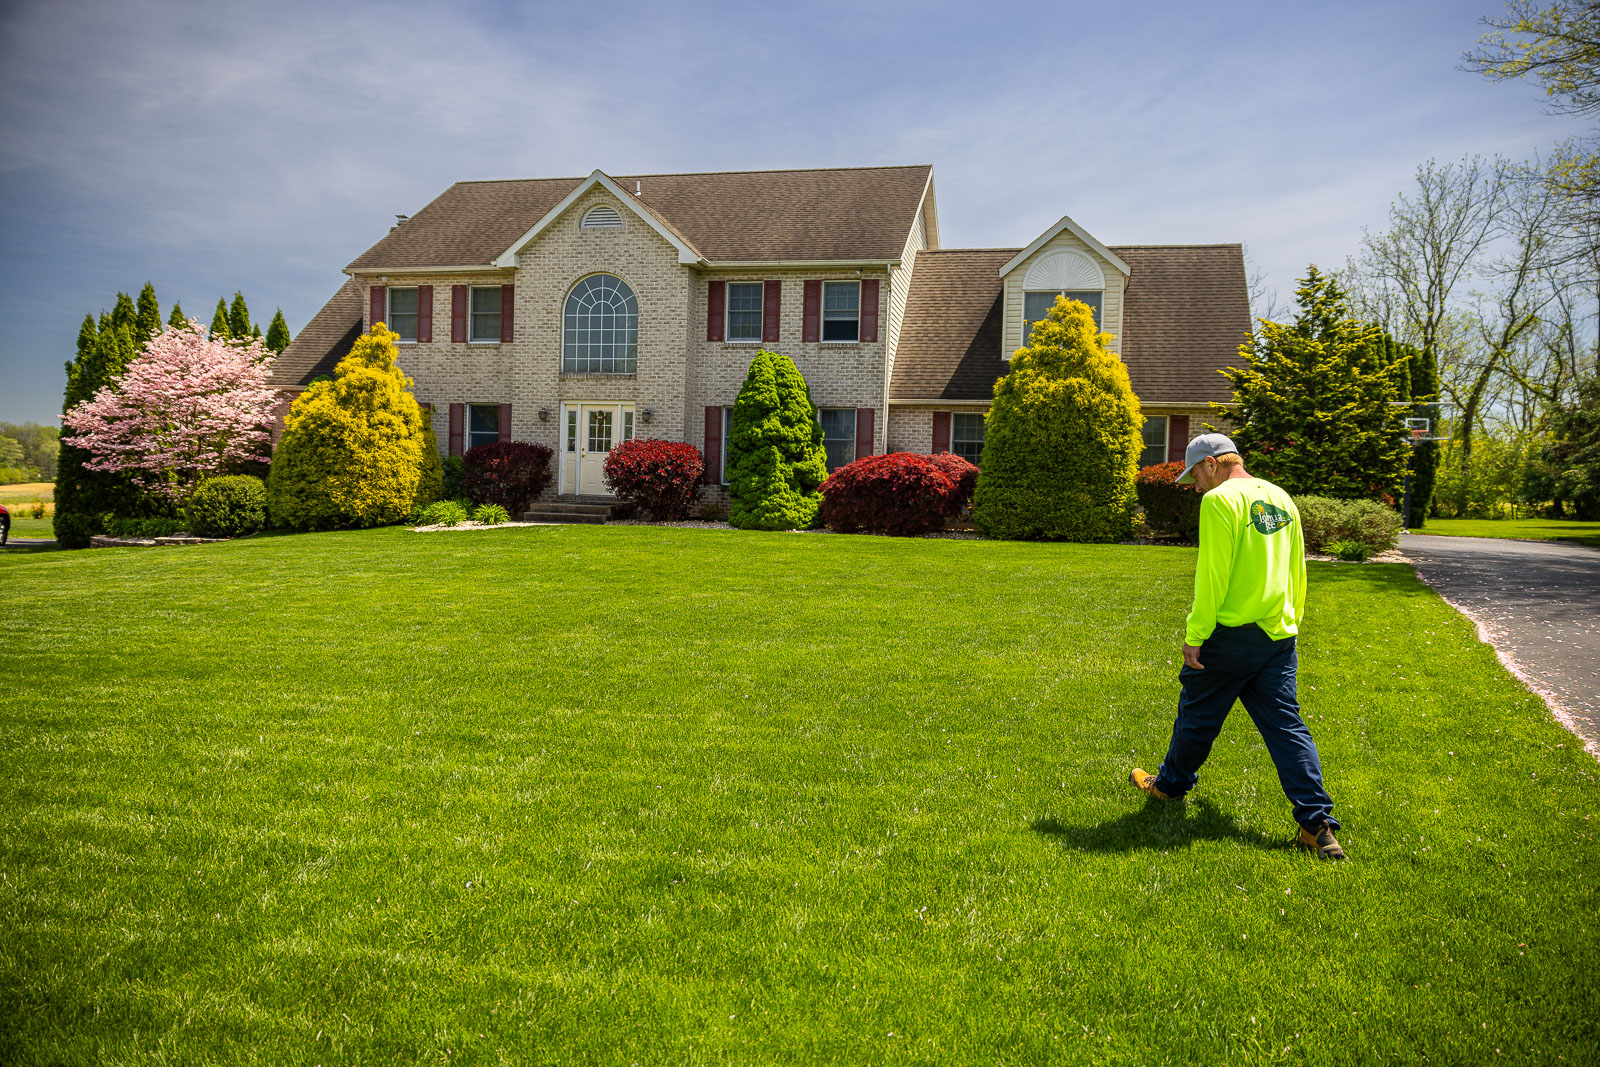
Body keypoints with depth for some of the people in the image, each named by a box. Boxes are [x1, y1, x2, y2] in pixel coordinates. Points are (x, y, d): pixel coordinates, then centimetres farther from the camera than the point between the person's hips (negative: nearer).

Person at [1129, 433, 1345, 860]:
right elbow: (1296, 571, 18)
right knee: (1287, 725, 5)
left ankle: (1172, 784, 31)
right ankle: (1317, 822, 0)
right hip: (1278, 634, 7)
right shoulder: (1281, 498, 13)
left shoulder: (1220, 500, -12)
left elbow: (1212, 576, -17)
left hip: (1232, 632, -7)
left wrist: (1194, 636, -13)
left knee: (1198, 713, 12)